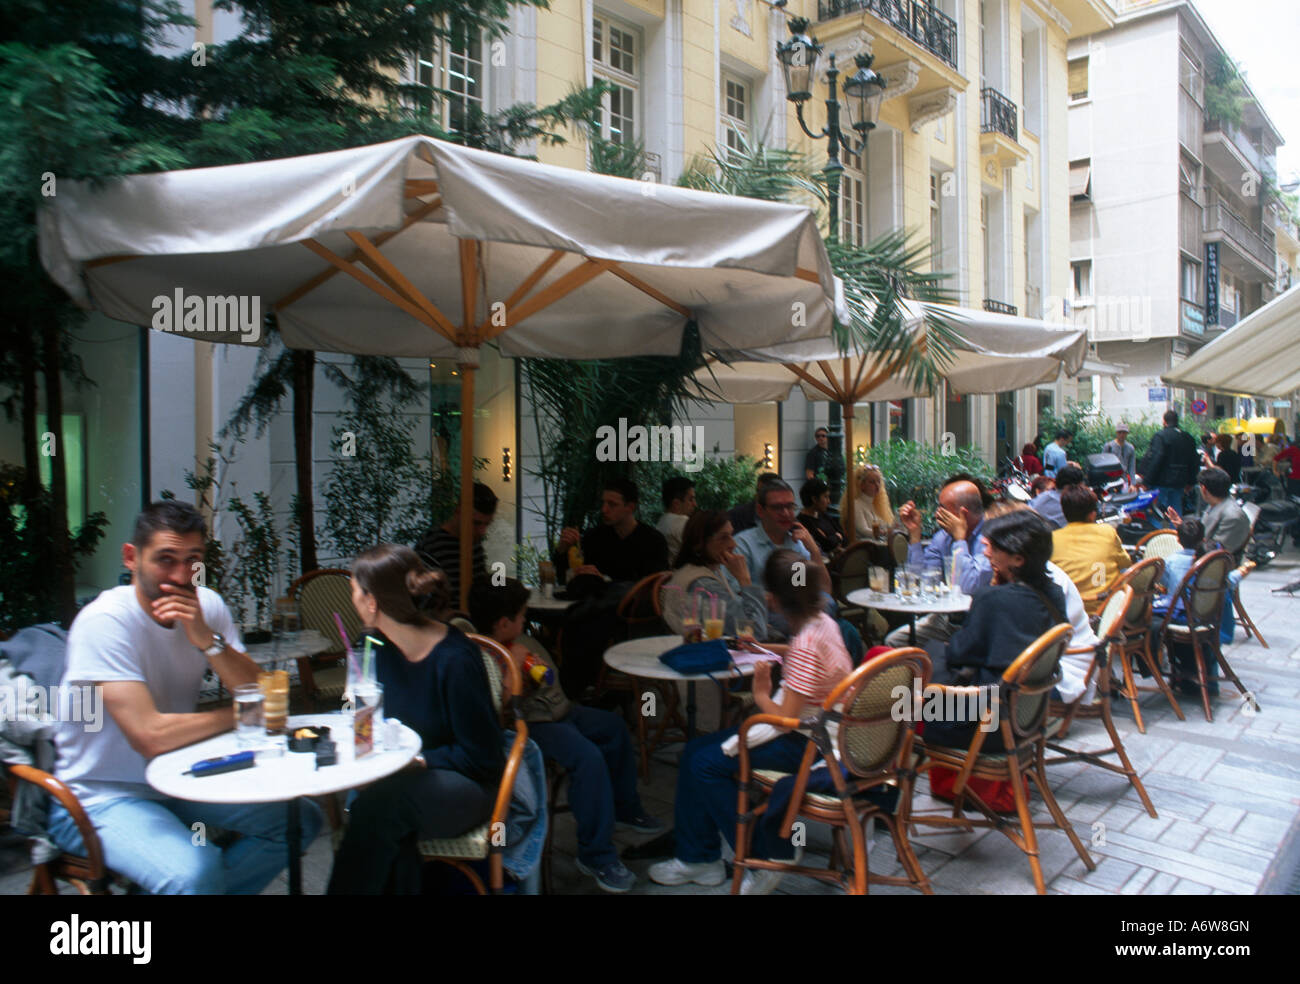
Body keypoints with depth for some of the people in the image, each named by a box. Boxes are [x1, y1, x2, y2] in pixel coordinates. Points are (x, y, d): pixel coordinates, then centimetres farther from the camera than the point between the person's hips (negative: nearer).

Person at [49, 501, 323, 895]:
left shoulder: (206, 606, -3)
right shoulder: (103, 622, -21)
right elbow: (149, 736, -29)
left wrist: (207, 639, -23)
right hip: (102, 798, -7)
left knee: (300, 818, -1)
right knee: (196, 872, -32)